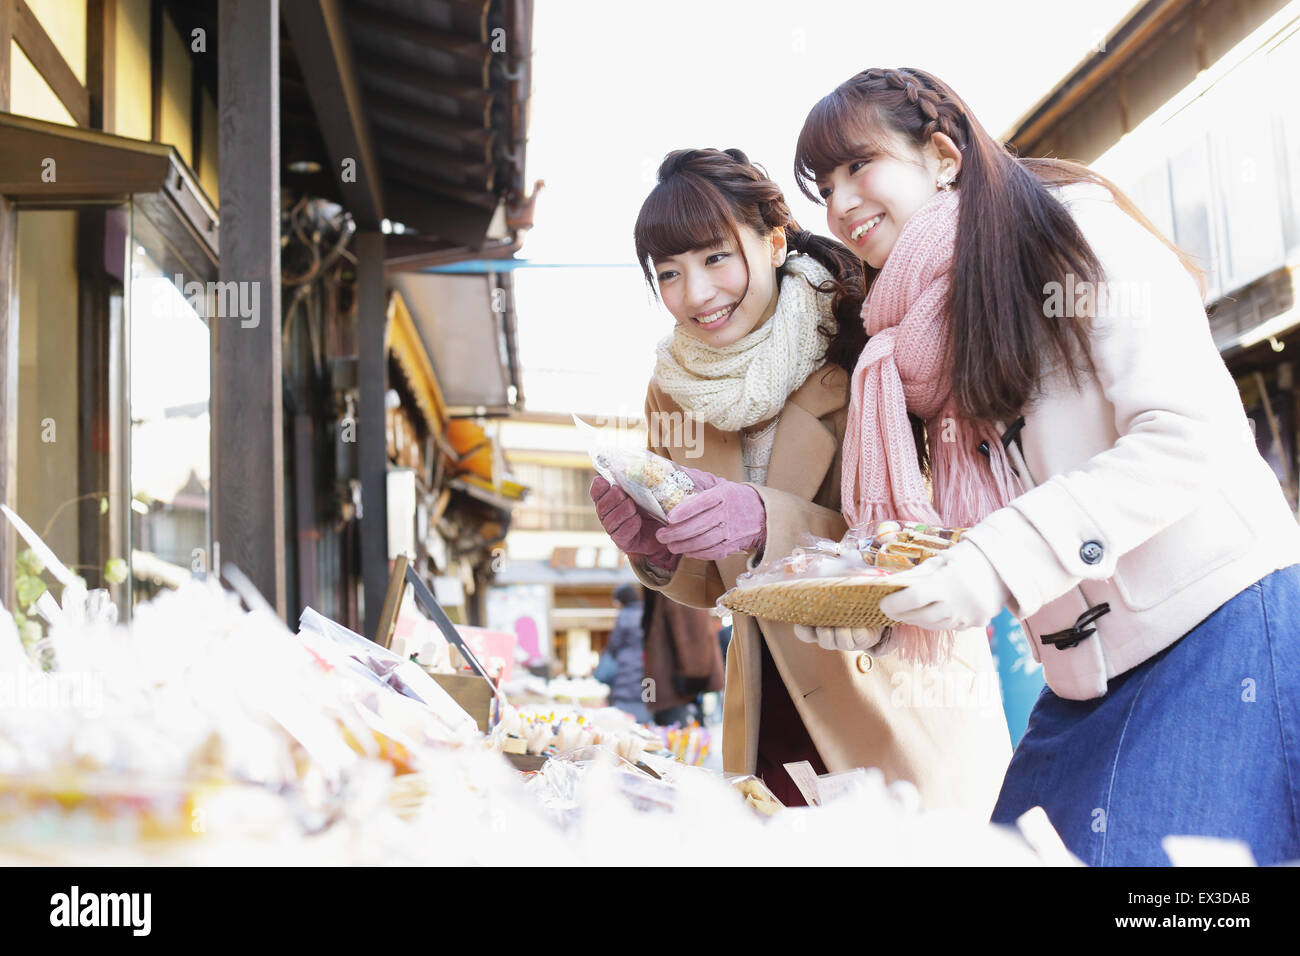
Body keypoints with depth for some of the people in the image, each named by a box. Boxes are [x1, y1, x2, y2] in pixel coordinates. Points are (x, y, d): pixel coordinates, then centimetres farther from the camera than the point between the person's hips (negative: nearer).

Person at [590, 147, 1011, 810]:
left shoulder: (862, 348, -14)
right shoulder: (674, 387, 1)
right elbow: (711, 585, 9)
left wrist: (770, 520, -30)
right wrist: (651, 547, -13)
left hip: (900, 702, -4)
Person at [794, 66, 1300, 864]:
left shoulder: (1080, 238, -7)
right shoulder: (922, 337, 14)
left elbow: (1184, 439, -18)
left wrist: (999, 561, -26)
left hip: (1223, 632, -7)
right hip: (1085, 679, 7)